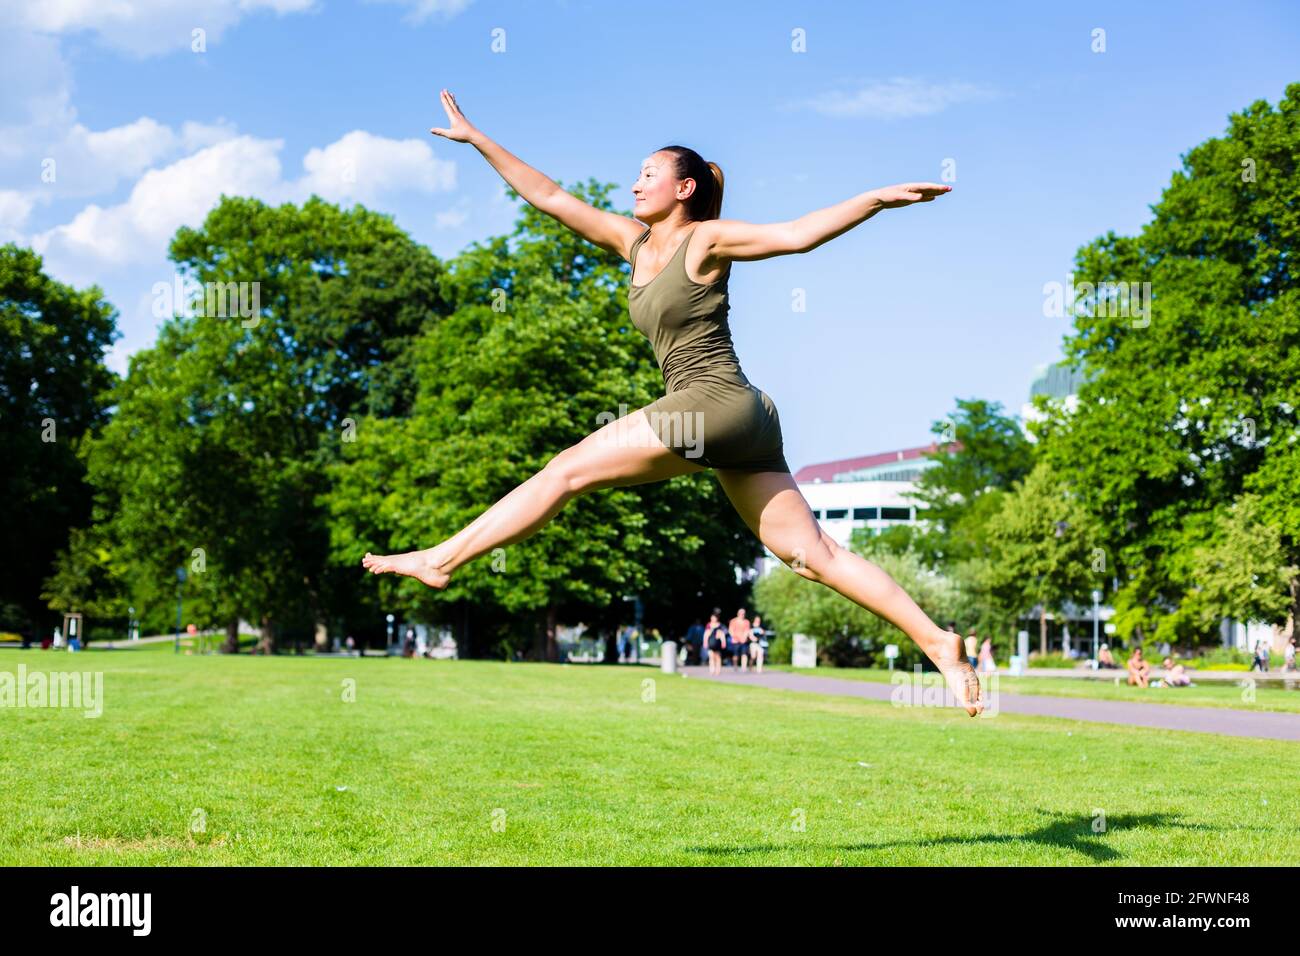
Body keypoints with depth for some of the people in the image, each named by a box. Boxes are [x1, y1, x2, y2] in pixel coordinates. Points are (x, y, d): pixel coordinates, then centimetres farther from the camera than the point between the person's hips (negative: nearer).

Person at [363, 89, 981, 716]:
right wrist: (475, 139, 21)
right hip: (740, 425, 8)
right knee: (815, 555, 4)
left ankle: (441, 560, 4)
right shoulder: (634, 241, 20)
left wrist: (877, 198, -24)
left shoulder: (705, 240, -2)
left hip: (715, 404, -8)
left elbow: (796, 234, -12)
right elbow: (549, 197, 21)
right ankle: (937, 642, 1)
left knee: (568, 471, -4)